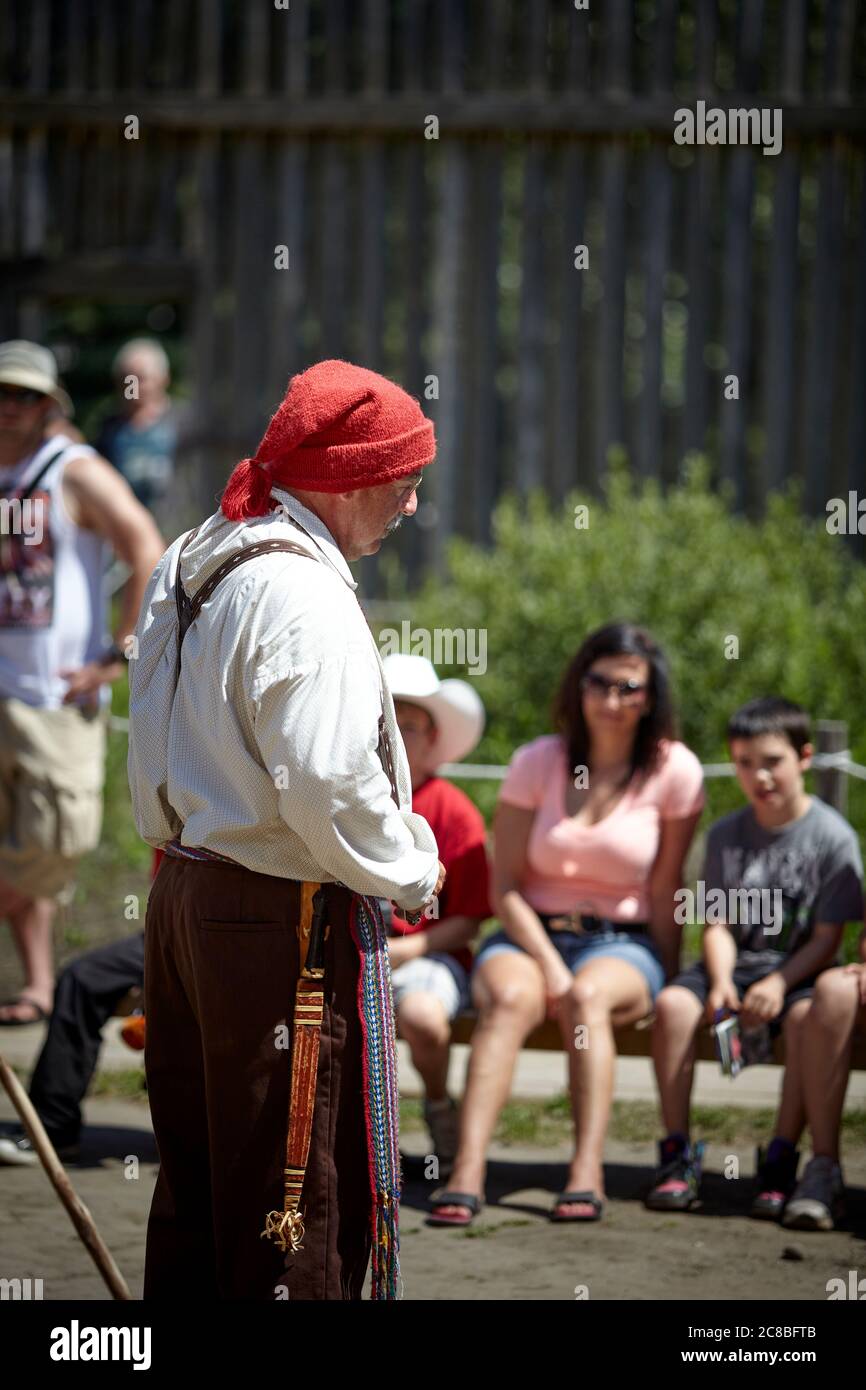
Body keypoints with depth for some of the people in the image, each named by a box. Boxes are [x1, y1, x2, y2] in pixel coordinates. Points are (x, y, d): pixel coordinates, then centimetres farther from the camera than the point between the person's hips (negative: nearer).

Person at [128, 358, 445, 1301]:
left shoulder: (190, 562, 12)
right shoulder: (300, 594, -20)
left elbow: (157, 751, 17)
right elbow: (326, 782, -26)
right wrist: (408, 872, -11)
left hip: (185, 894, 10)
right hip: (288, 919, -10)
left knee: (195, 1173, 17)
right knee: (298, 1201, -4)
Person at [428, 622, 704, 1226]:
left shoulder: (674, 772, -4)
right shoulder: (537, 762, 0)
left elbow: (665, 892, 0)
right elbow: (505, 886, -1)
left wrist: (664, 984, -4)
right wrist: (550, 966, -13)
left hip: (622, 946, -1)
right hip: (530, 934, 1)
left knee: (589, 995, -35)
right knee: (509, 997, -33)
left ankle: (587, 1176, -43)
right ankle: (467, 1176, -47)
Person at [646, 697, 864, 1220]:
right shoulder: (727, 834, 7)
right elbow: (718, 922, 4)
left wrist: (779, 983, -22)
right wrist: (721, 981, -16)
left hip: (799, 970, -3)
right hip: (737, 962, 3)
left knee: (808, 1015, -36)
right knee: (673, 1003, -26)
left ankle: (781, 1162, -27)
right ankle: (678, 1154, -20)